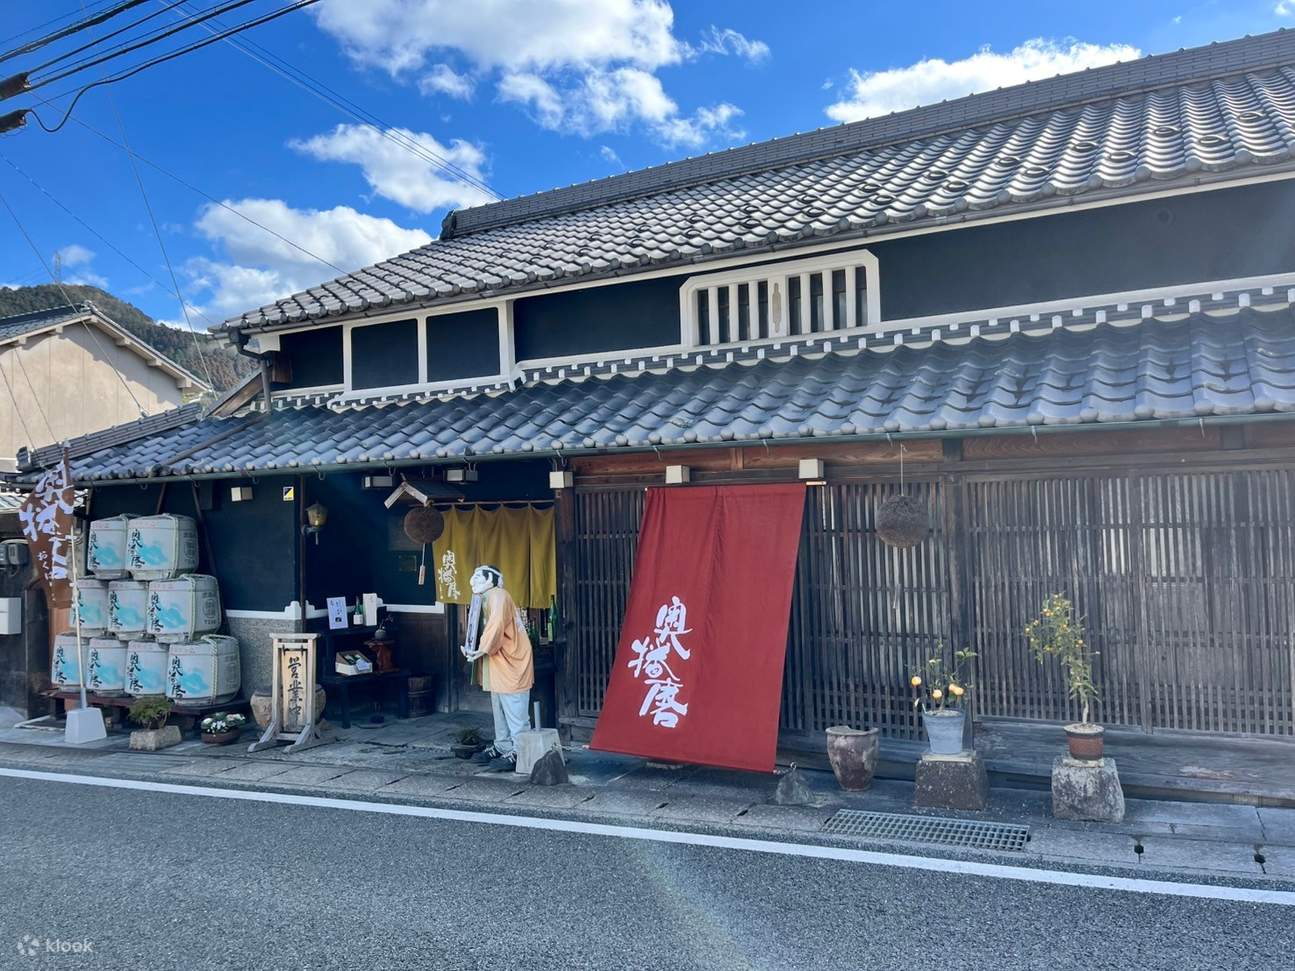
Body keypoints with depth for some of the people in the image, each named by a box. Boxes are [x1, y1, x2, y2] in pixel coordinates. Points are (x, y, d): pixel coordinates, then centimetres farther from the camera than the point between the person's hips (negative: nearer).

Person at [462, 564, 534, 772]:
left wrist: (481, 650, -20)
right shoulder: (487, 599, 18)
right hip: (499, 663, 10)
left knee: (515, 711, -8)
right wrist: (472, 648, 3)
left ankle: (518, 754, -6)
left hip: (512, 663, -10)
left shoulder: (498, 596, -13)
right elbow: (487, 629, 16)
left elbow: (496, 627, -24)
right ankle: (502, 747, 27)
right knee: (500, 709, 17)